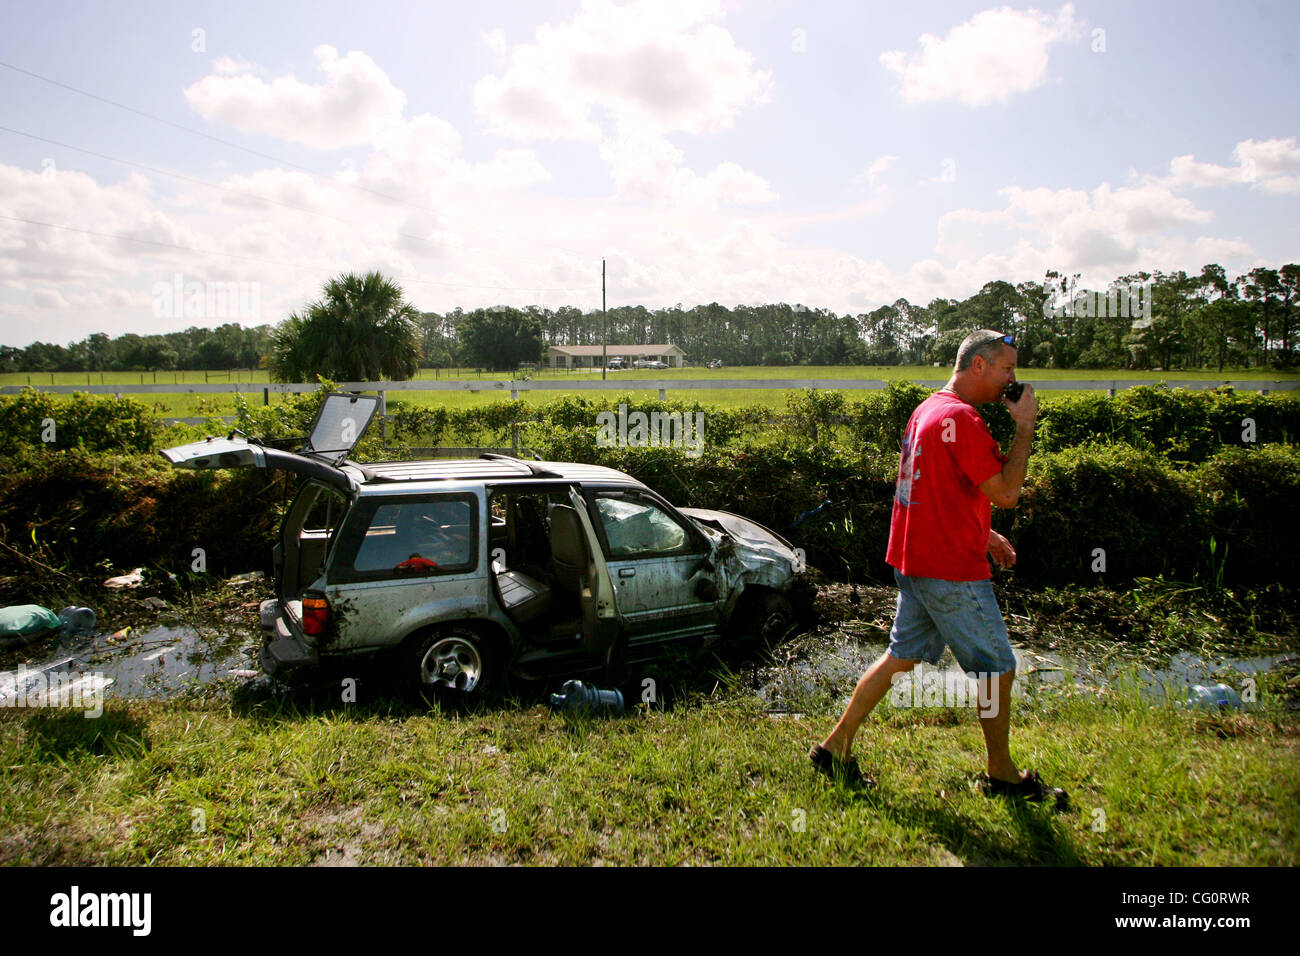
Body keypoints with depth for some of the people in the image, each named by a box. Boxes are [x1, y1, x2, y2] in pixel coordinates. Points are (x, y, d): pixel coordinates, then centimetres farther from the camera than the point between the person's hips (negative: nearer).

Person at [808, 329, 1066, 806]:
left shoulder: (928, 410, 14)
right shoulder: (961, 418, -19)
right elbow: (1005, 493, -18)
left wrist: (984, 534, 21)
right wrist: (1025, 427, -11)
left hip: (916, 561, 10)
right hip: (952, 570, -9)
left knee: (902, 655, 15)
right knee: (998, 667, 6)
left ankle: (836, 746, 18)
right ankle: (1002, 775, 23)